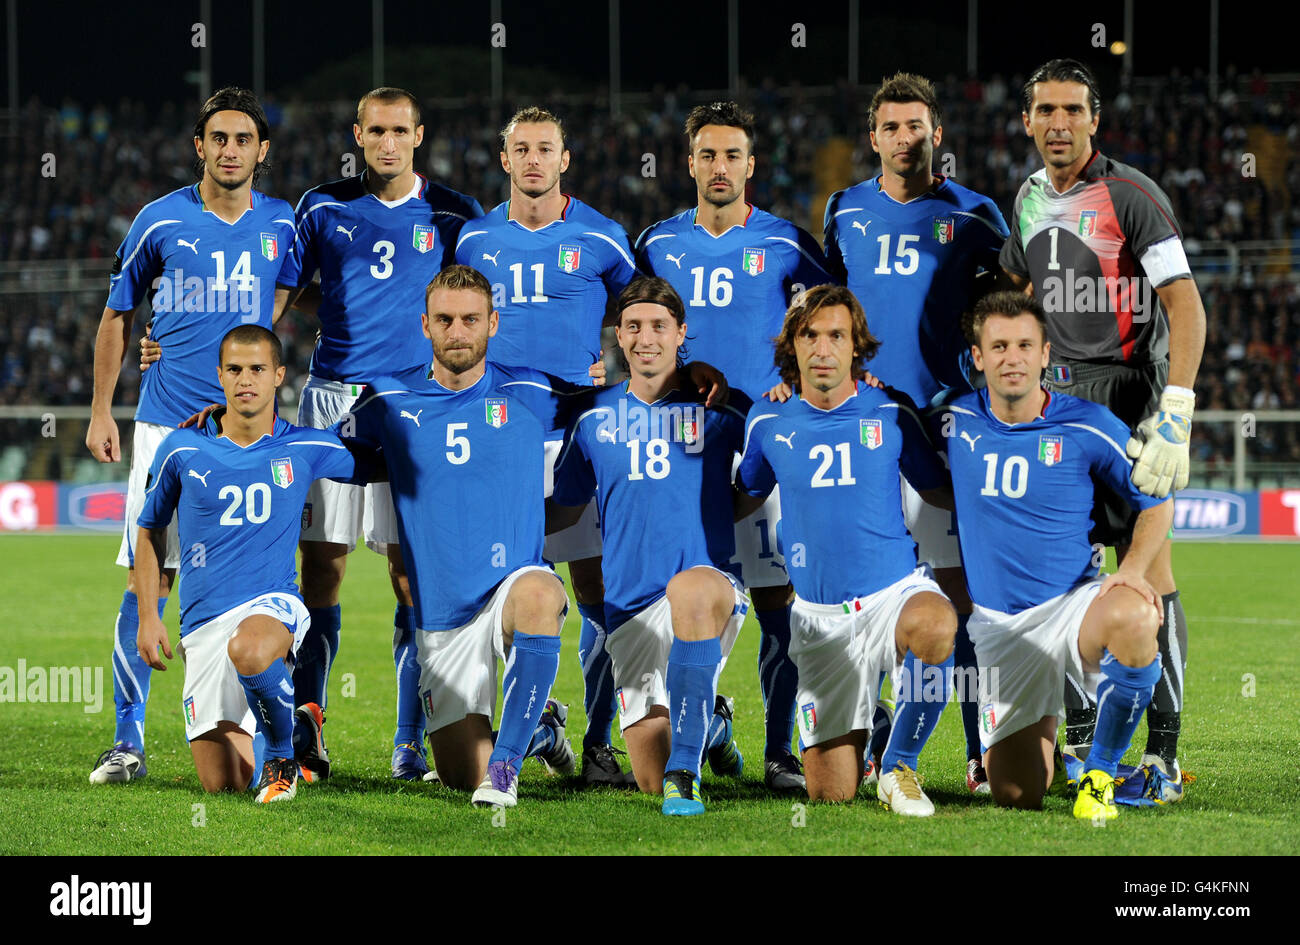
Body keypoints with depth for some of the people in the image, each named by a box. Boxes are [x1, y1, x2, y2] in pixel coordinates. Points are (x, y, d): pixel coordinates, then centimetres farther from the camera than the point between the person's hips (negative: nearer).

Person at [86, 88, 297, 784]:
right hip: (167, 421, -1)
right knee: (147, 579, -6)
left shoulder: (282, 224, 5)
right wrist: (100, 411, 7)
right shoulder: (160, 221, 1)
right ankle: (128, 740, -1)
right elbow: (117, 316, 10)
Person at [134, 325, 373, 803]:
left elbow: (375, 465, 22)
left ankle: (283, 753, -12)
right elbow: (151, 531, 14)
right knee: (223, 784, -4)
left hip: (274, 603, -2)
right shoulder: (182, 450, 2)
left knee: (248, 650, -42)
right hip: (203, 621, 2)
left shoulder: (307, 449, 2)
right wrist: (148, 616, 9)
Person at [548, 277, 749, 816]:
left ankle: (685, 770, -40)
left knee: (689, 590, -43)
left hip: (712, 583, -3)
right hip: (631, 606, 3)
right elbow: (564, 509, 21)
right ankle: (708, 725, 38)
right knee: (650, 782, 1)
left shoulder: (717, 407, 4)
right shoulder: (595, 419, 9)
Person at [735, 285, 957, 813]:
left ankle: (900, 764, -17)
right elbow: (742, 500, 18)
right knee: (830, 796, 1)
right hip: (821, 616, 2)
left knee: (934, 624, -42)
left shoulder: (892, 414, -1)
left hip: (895, 591, -2)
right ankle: (858, 726, 40)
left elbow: (939, 492, 8)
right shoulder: (769, 422, 3)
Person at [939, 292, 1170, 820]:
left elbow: (1157, 501, 3)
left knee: (1133, 616, -40)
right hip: (997, 625, 2)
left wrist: (1132, 570, -15)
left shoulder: (1087, 426, -7)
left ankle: (1099, 775, -18)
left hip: (1073, 604, -2)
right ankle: (1040, 718, 37)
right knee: (1015, 796, -2)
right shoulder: (956, 421, 1)